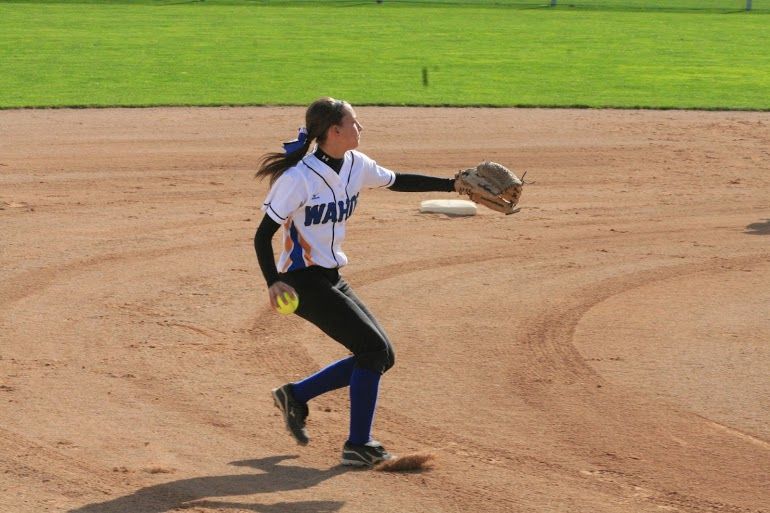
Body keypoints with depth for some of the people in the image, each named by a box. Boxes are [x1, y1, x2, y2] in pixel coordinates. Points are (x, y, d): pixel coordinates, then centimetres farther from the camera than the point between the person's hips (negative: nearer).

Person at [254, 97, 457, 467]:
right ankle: (358, 446, -2)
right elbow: (263, 234, -19)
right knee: (373, 349, -13)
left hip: (332, 279, 9)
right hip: (303, 282, -9)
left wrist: (453, 184, 9)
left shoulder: (355, 166, 2)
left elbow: (398, 182, 17)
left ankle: (295, 396, 20)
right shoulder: (298, 179, -20)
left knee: (380, 356, 8)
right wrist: (272, 283, -33)